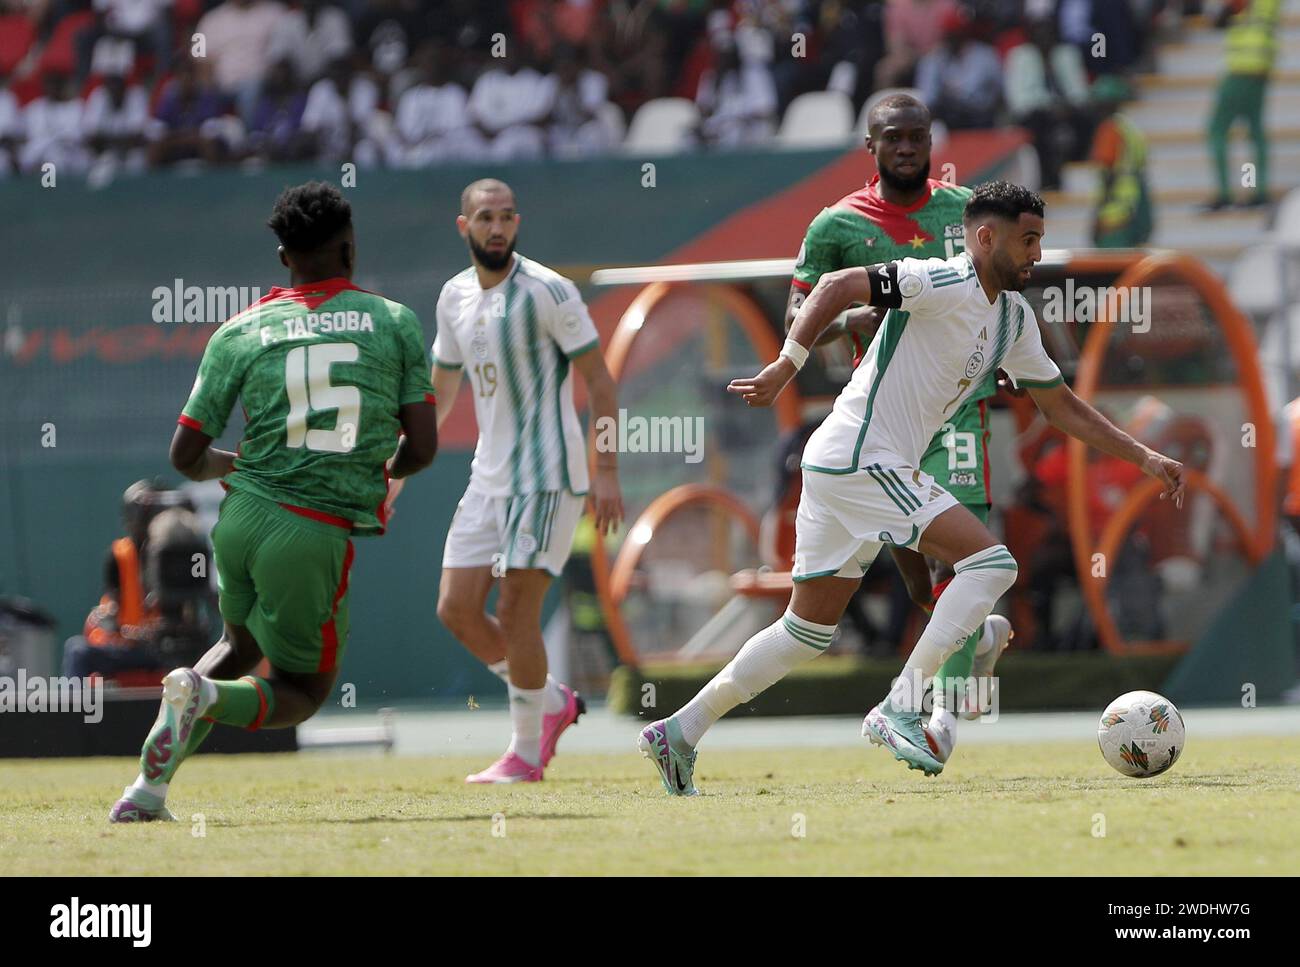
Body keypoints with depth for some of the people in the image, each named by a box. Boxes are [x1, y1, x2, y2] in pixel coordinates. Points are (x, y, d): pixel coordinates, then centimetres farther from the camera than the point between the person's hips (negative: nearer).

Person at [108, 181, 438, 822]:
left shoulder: (240, 333, 6)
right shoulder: (396, 322, 5)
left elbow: (185, 456, 6)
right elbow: (422, 447, 3)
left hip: (242, 517, 3)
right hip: (319, 535, -3)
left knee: (241, 646, 29)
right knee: (301, 691, 14)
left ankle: (150, 789, 8)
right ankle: (206, 696, -21)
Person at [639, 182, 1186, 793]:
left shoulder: (1013, 317, 16)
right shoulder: (945, 283, -12)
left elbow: (1060, 404, 24)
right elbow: (838, 286, -17)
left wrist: (1144, 457, 19)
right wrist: (788, 364, -24)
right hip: (860, 458, -10)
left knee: (808, 632, 14)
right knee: (991, 563, -15)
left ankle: (679, 733, 17)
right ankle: (900, 708, -17)